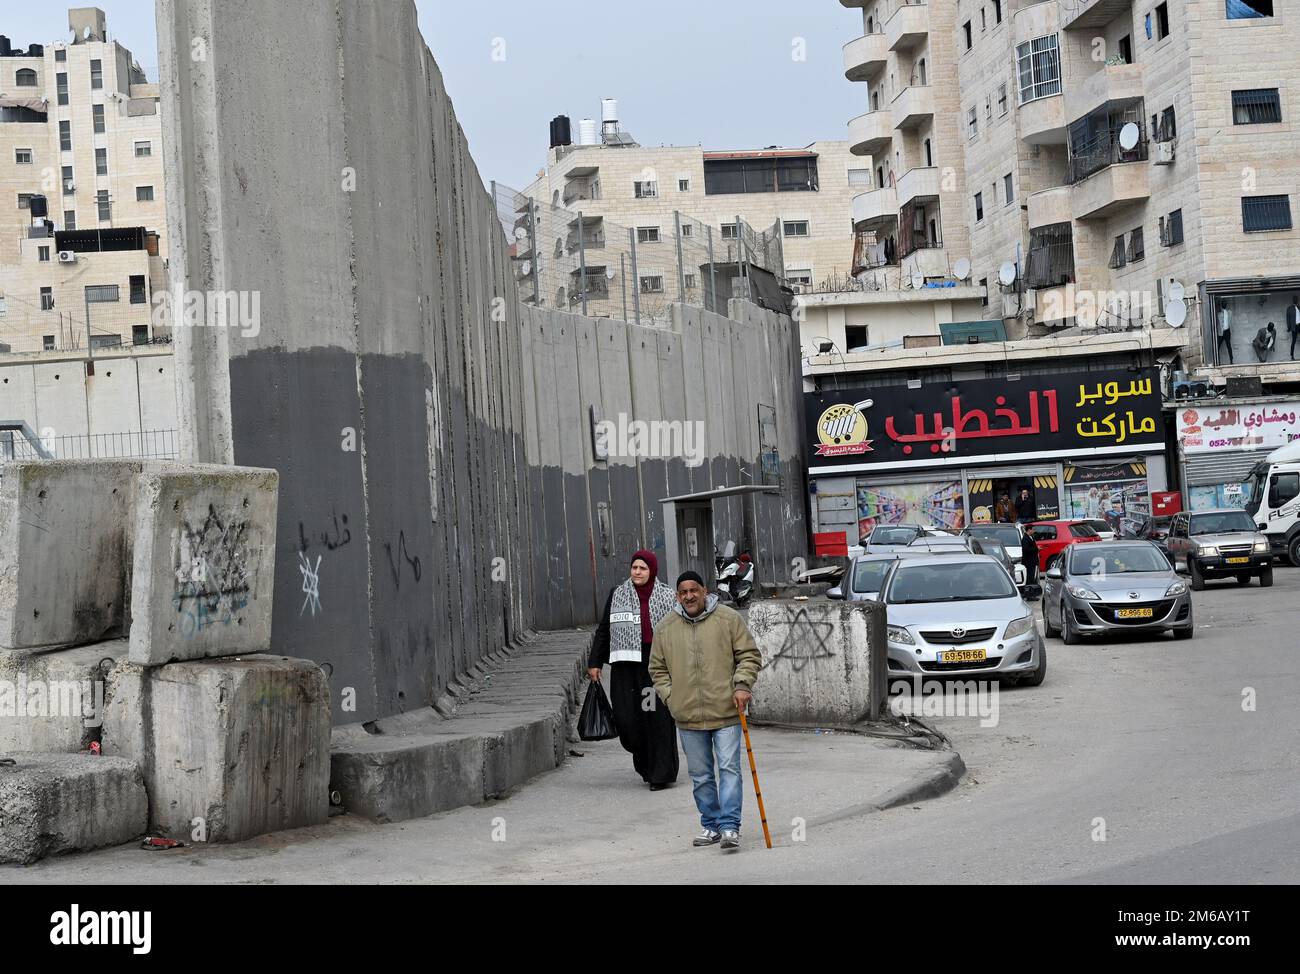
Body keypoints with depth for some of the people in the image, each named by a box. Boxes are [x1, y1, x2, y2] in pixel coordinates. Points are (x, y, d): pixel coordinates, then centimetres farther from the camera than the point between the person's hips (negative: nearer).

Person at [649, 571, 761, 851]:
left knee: (729, 769, -8)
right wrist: (671, 697, 3)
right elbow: (657, 669, 15)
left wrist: (742, 685, -11)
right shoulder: (665, 629, 6)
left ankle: (730, 826, -7)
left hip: (726, 712, -3)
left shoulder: (729, 619, 0)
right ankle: (711, 825, 20)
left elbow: (749, 655, 2)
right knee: (700, 775, 10)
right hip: (688, 717, 3)